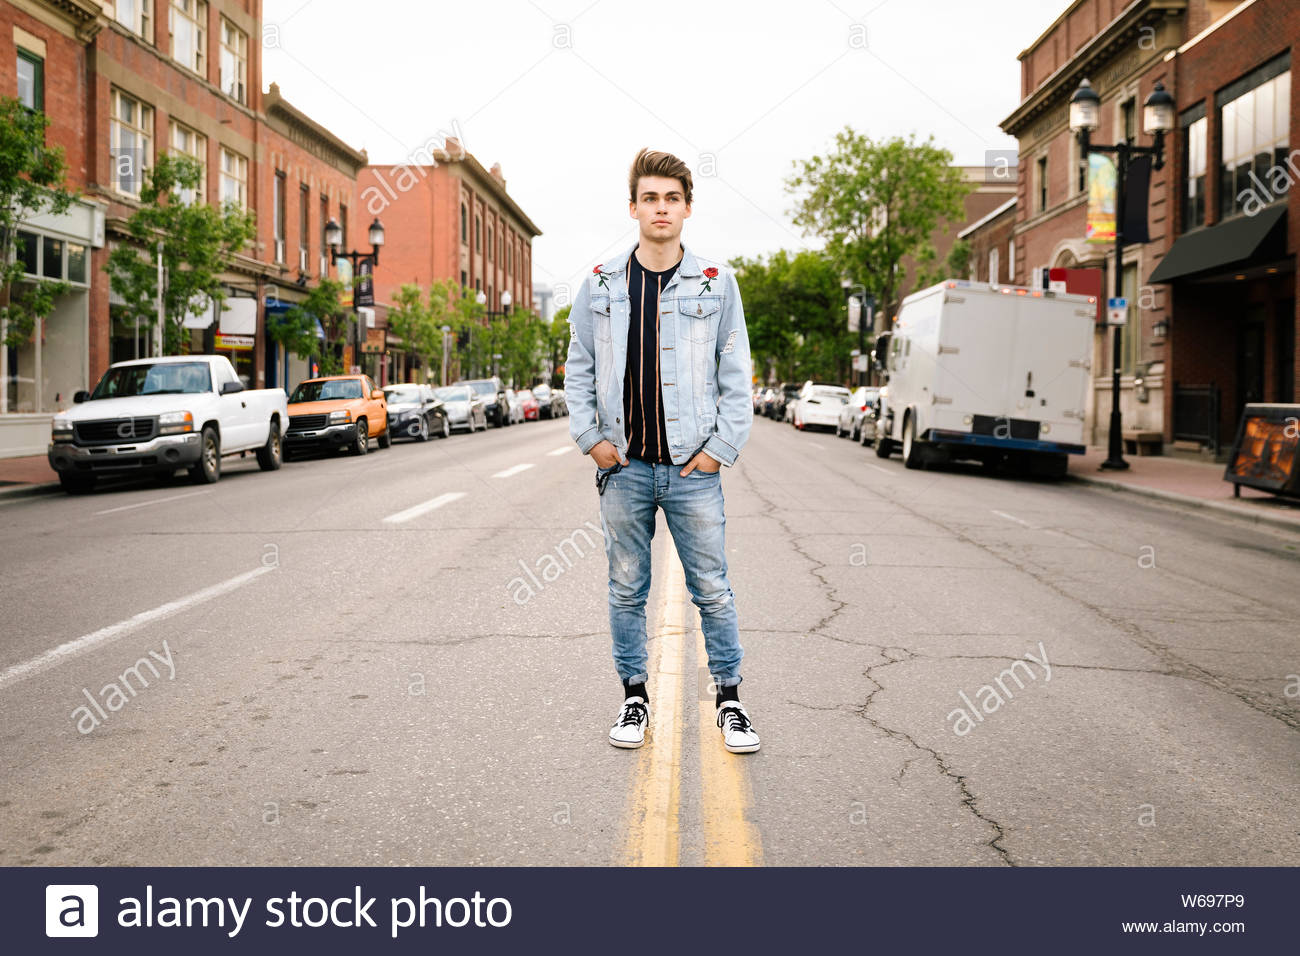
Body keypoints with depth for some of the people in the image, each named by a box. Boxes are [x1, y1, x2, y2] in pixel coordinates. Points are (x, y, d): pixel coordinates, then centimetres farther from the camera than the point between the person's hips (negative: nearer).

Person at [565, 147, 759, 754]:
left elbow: (736, 375, 3)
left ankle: (729, 699, 15)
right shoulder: (600, 285, 6)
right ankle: (634, 696, 22)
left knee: (712, 590, 3)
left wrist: (721, 447, -4)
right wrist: (590, 437, 0)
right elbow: (578, 368, 10)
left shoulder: (716, 284, 2)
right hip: (624, 466, 2)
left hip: (693, 467, -1)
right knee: (627, 589, 9)